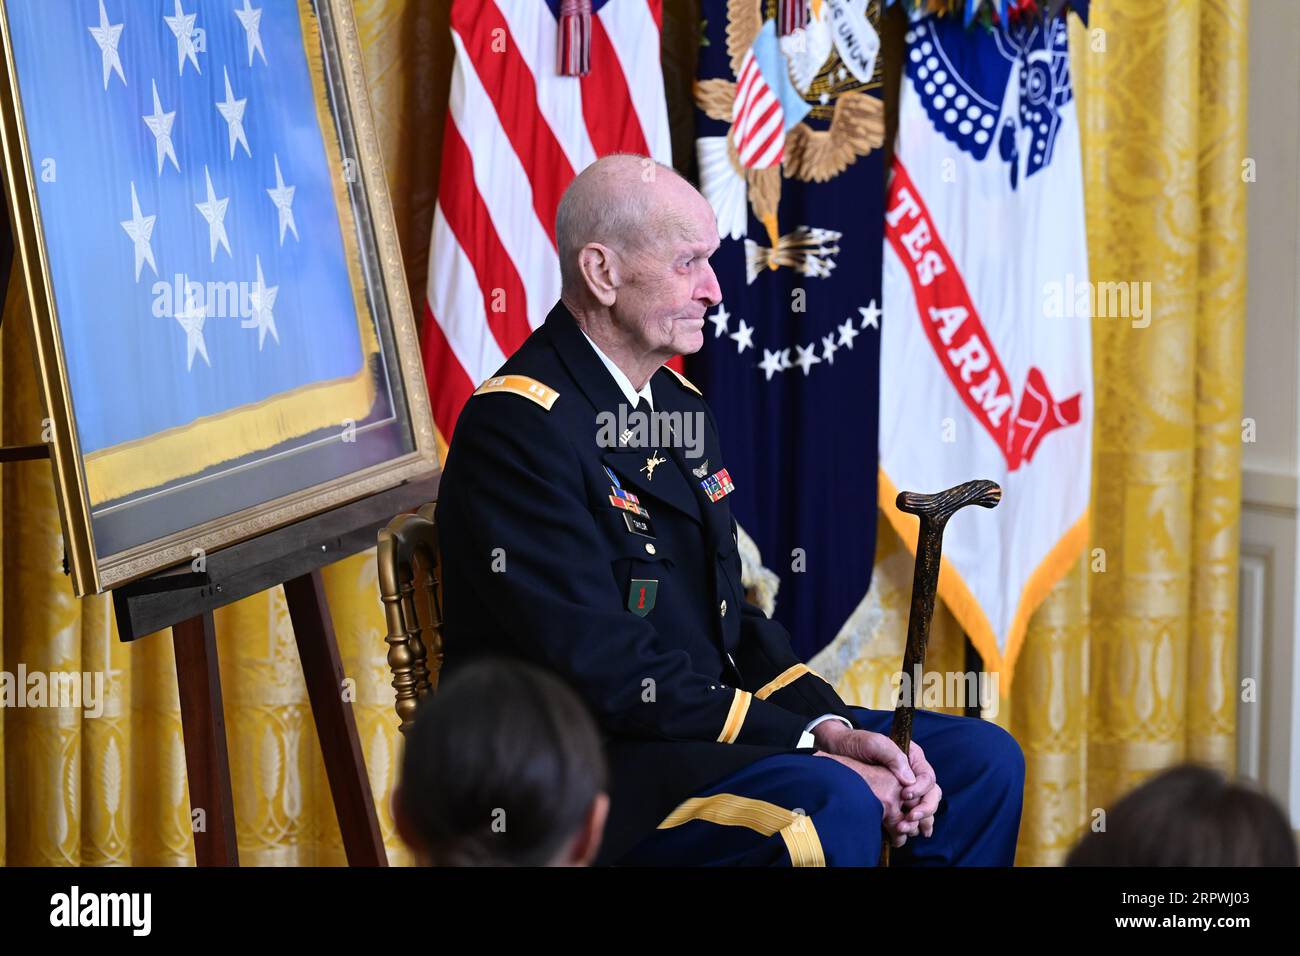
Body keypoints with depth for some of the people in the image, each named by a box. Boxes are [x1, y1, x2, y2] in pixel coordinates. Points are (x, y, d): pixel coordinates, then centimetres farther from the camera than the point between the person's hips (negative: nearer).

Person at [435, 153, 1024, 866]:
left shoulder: (679, 404, 13)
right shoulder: (516, 426, -16)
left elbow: (730, 618, 14)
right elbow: (607, 673, -22)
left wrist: (834, 724, -4)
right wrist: (813, 744, -20)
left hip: (706, 724, 9)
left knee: (982, 760, 1)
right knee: (833, 807, -31)